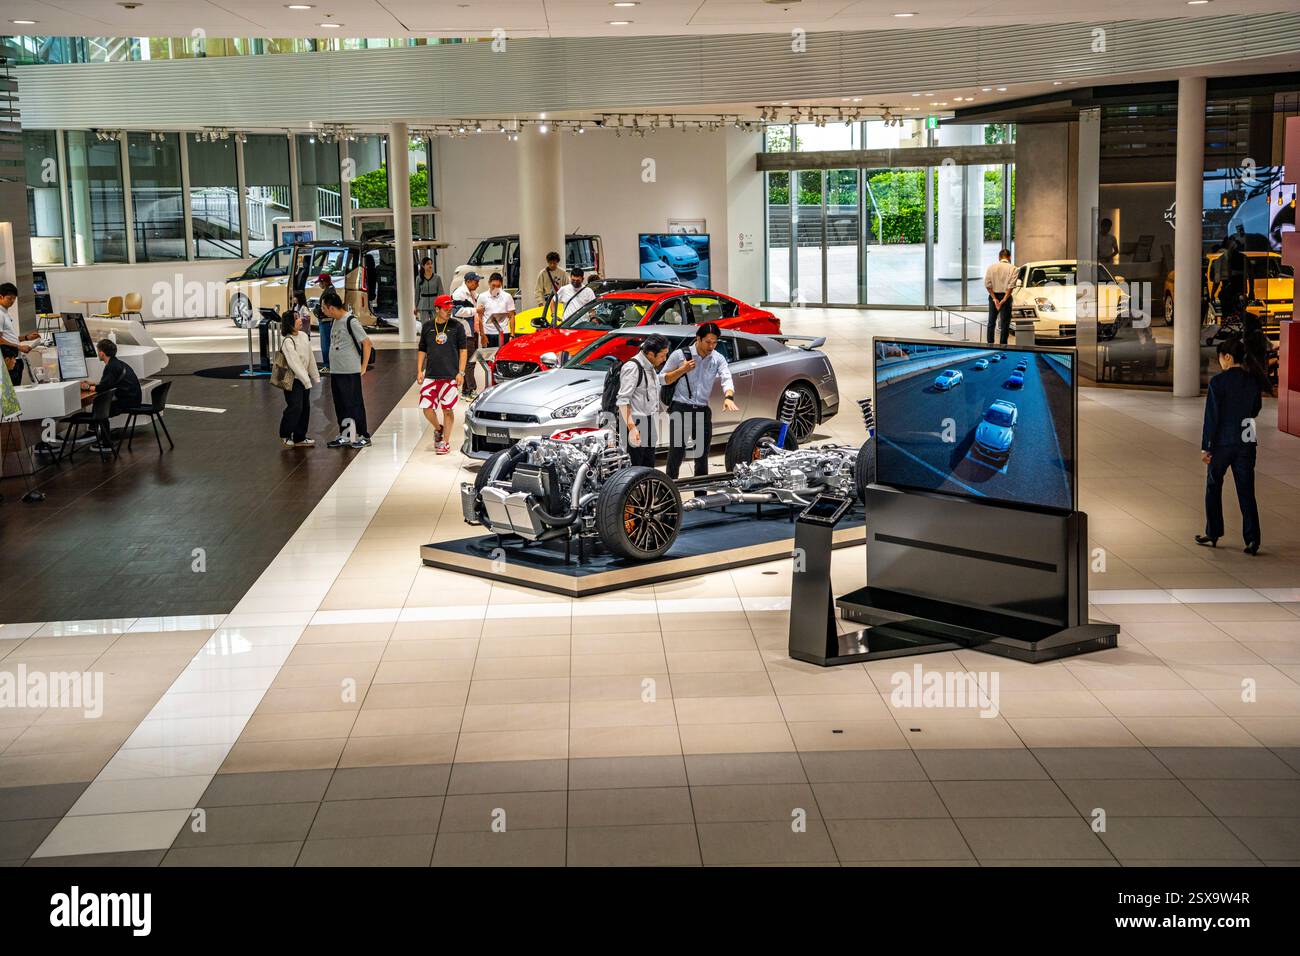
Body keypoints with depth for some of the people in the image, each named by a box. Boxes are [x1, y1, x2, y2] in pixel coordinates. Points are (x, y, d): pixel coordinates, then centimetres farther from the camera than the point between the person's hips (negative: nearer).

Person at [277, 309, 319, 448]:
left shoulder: (304, 336, 4)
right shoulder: (287, 341, -18)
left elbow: (310, 358, 11)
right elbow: (294, 363, -21)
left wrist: (315, 376, 11)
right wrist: (306, 380, -21)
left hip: (304, 378, 8)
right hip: (293, 379, -8)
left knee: (305, 408, 9)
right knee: (295, 407, -10)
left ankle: (299, 438, 19)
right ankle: (285, 435, 9)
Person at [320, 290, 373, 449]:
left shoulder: (351, 321, -15)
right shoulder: (334, 321, 10)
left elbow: (367, 343, -14)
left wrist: (363, 367, -12)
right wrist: (333, 364, 15)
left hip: (350, 372, -8)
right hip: (335, 371, 8)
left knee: (355, 404, -1)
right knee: (340, 405, 13)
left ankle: (363, 436, 9)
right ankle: (344, 436, 22)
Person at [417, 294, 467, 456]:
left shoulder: (457, 327, 0)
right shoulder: (427, 327, 7)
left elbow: (463, 350, 2)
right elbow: (422, 350, 14)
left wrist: (461, 373, -5)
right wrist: (419, 371, 6)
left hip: (450, 376, -2)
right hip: (430, 375, 2)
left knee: (448, 409, 1)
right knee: (427, 407, -3)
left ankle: (446, 442, 12)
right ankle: (438, 429, 25)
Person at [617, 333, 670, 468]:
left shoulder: (651, 368, 15)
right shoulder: (632, 367, -15)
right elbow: (623, 401, -22)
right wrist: (631, 427, -29)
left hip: (650, 427, 10)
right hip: (636, 428, -10)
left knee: (649, 467, 14)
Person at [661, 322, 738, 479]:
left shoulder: (718, 359, 6)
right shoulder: (680, 355, -2)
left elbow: (726, 379, -11)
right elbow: (663, 379, 2)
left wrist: (728, 397, -32)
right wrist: (682, 370, -13)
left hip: (703, 411, 4)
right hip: (680, 409, -4)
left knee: (702, 457, 11)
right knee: (676, 455, -7)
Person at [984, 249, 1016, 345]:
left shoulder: (991, 267, 2)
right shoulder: (1012, 268, -6)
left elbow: (987, 284, -5)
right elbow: (1011, 286, -15)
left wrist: (994, 298, -6)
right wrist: (1003, 300, -14)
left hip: (993, 296, 3)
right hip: (1005, 296, -3)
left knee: (991, 322, 14)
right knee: (1005, 323, 2)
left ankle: (989, 343, 16)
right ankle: (1002, 345, 1)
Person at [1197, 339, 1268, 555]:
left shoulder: (1218, 382, -13)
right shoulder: (1254, 381, 2)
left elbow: (1211, 417, -13)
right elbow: (1255, 410, 14)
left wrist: (1206, 447, -8)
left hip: (1222, 442, -4)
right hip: (1246, 442, 4)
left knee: (1213, 488, 14)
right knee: (1246, 491, 5)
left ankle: (1213, 534, 21)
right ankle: (1252, 539, -1)